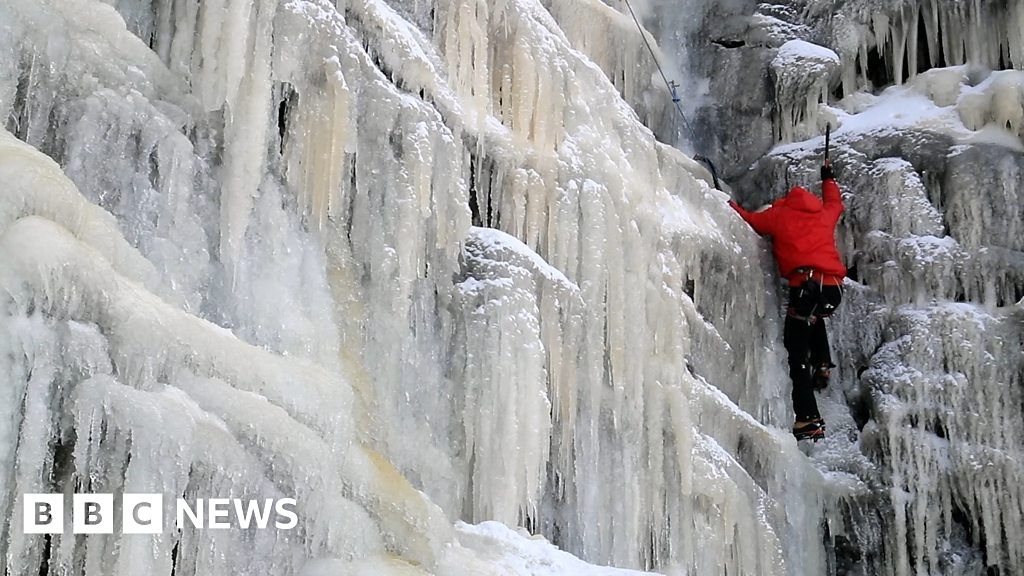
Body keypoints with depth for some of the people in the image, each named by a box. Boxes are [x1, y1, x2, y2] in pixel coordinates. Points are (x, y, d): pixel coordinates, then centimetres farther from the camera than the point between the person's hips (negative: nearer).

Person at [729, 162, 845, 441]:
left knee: (797, 353, -3)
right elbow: (835, 202, 46)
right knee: (814, 315, 40)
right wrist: (828, 179, 63)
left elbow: (748, 220, 22)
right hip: (834, 288, 5)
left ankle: (809, 419, -13)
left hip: (805, 286, -5)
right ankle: (822, 363, 26)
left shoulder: (779, 214, 14)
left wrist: (731, 205, 41)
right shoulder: (824, 213, 25)